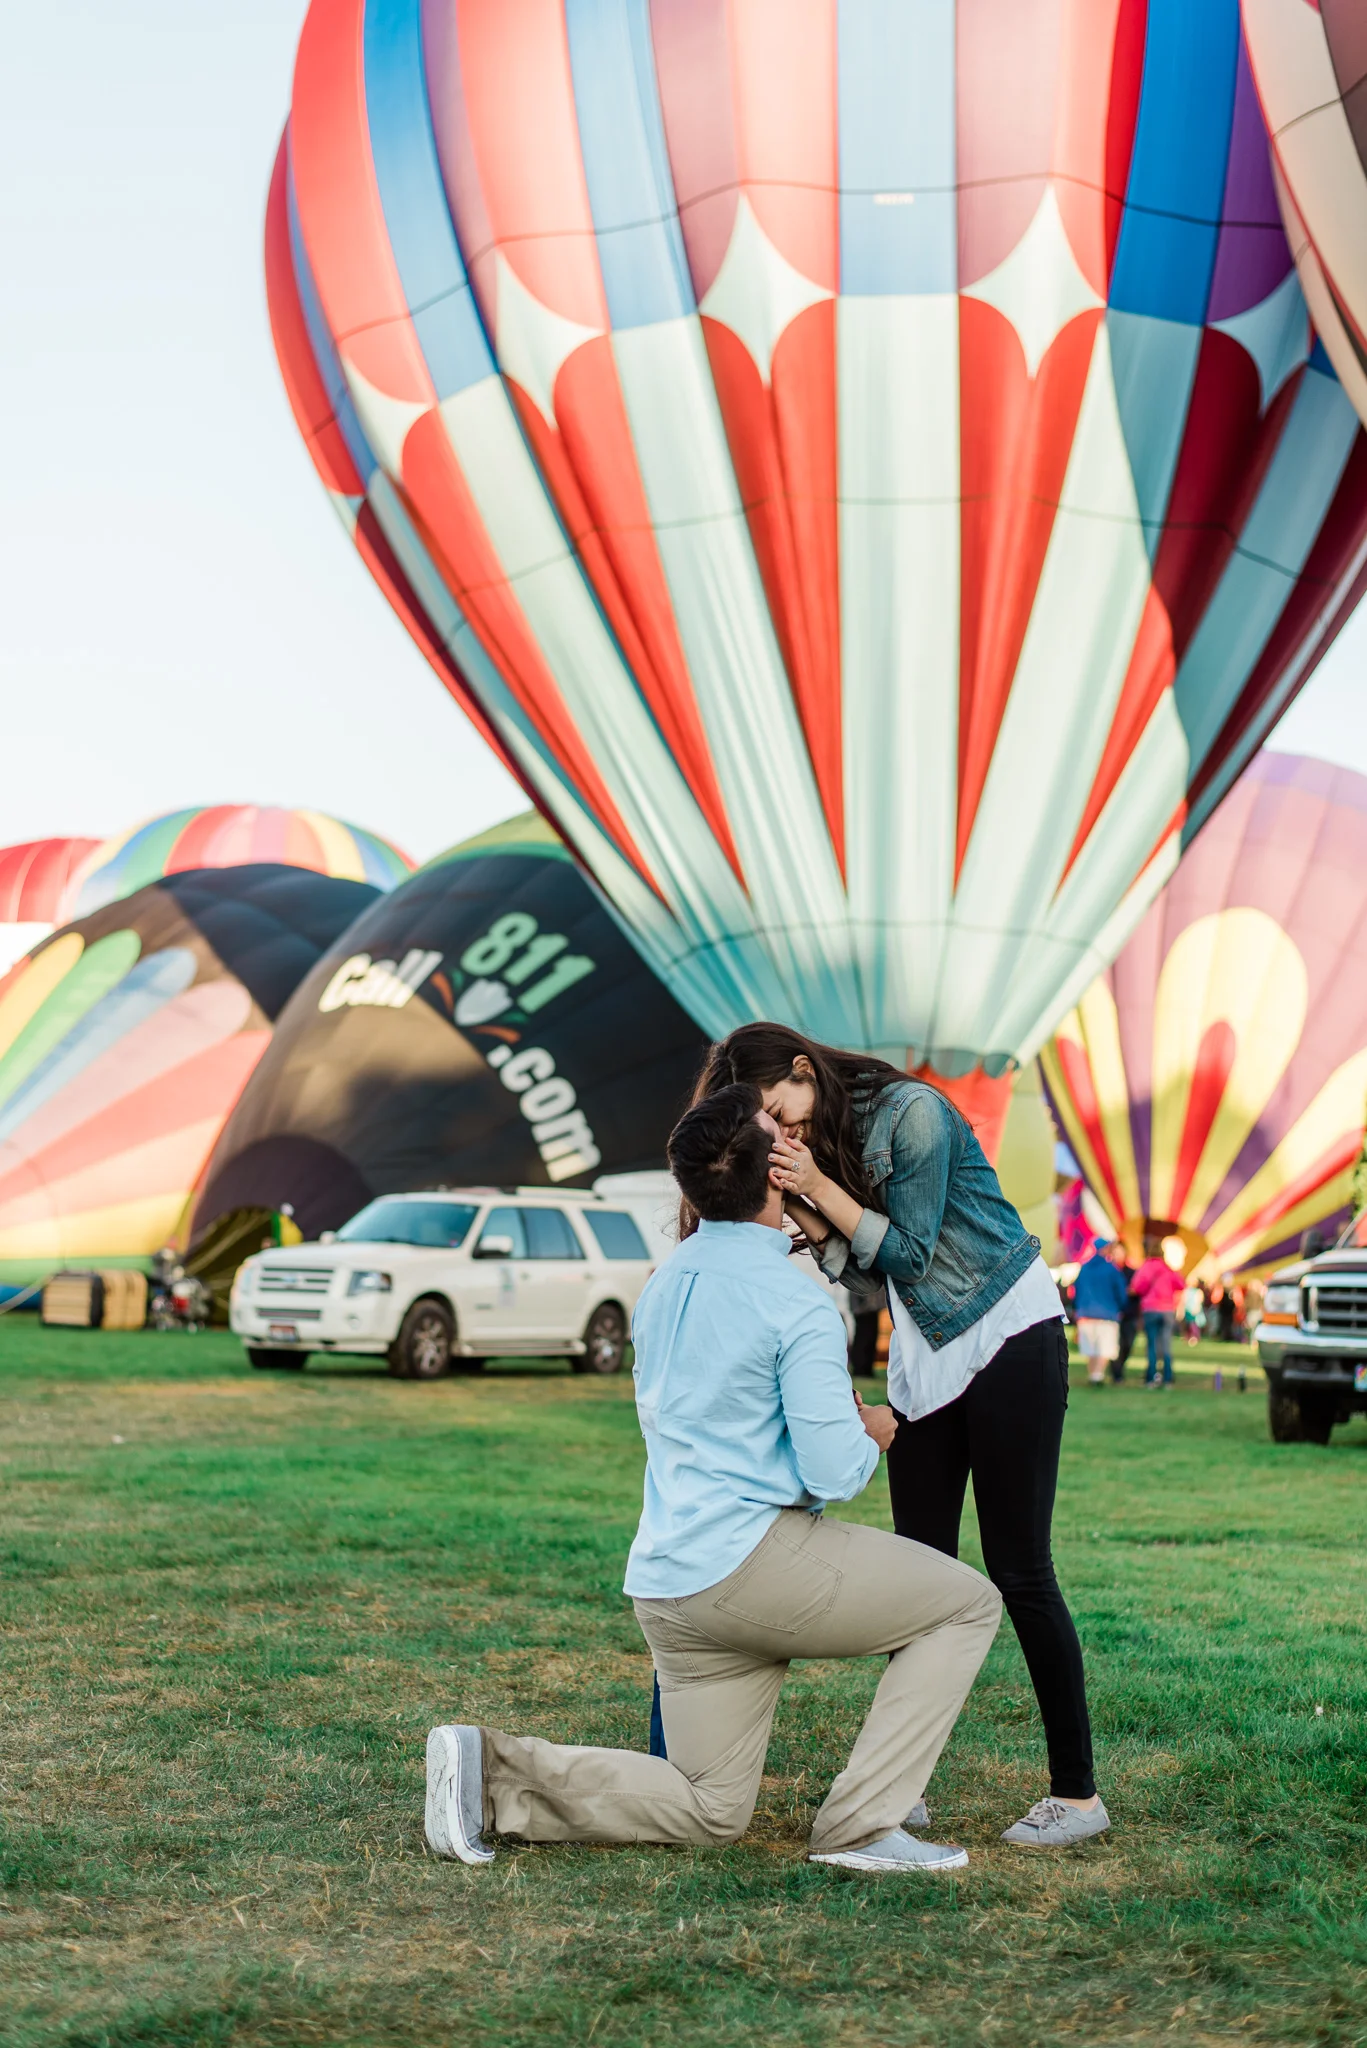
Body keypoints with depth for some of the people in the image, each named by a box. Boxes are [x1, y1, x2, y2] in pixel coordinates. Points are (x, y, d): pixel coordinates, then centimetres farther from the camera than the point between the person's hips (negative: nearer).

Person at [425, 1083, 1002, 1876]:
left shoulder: (665, 1283, 13)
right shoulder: (799, 1305, -12)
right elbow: (834, 1473, -15)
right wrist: (869, 1432, 8)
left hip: (666, 1585, 8)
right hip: (753, 1559, -8)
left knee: (710, 1813, 16)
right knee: (969, 1604, 5)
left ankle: (492, 1770, 2)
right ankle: (860, 1825, -2)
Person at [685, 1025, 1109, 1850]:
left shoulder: (909, 1110, -16)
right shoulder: (821, 1142, 6)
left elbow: (909, 1254, -16)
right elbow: (871, 1277, 1)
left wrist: (821, 1188, -18)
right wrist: (806, 1213, -13)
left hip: (1009, 1333, -7)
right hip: (925, 1356, 7)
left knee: (1018, 1568, -7)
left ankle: (1078, 1794, -1)